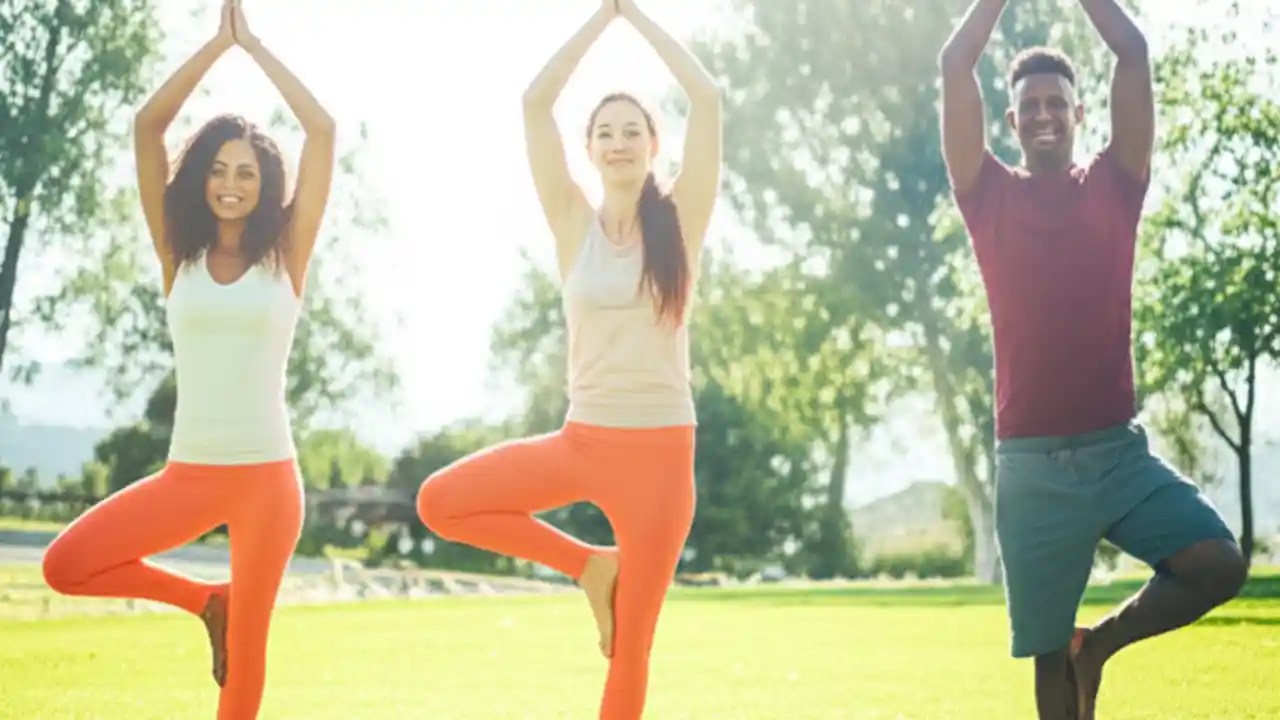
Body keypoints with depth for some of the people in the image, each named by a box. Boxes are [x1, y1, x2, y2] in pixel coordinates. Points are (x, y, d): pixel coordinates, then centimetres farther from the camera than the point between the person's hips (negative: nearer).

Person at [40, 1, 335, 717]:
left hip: (266, 476, -2)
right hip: (188, 472, 2)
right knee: (66, 565, -11)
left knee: (246, 647, 2)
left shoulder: (286, 255, 1)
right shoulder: (180, 254, 6)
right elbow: (147, 126, 0)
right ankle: (206, 599, 11)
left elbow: (323, 129, -6)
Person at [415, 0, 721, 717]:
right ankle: (590, 565, 6)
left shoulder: (681, 219, -1)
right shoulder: (575, 221, 3)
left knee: (630, 647, 3)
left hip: (659, 451, -2)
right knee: (441, 501, -10)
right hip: (582, 441, 3)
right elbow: (536, 101, -5)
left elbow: (708, 97, -10)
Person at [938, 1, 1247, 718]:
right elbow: (955, 65, -3)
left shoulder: (1114, 187, 7)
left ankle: (1098, 645, 8)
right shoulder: (990, 197, 4)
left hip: (1120, 448, 1)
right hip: (1032, 462, -1)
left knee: (1220, 563, -17)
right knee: (1046, 648, 4)